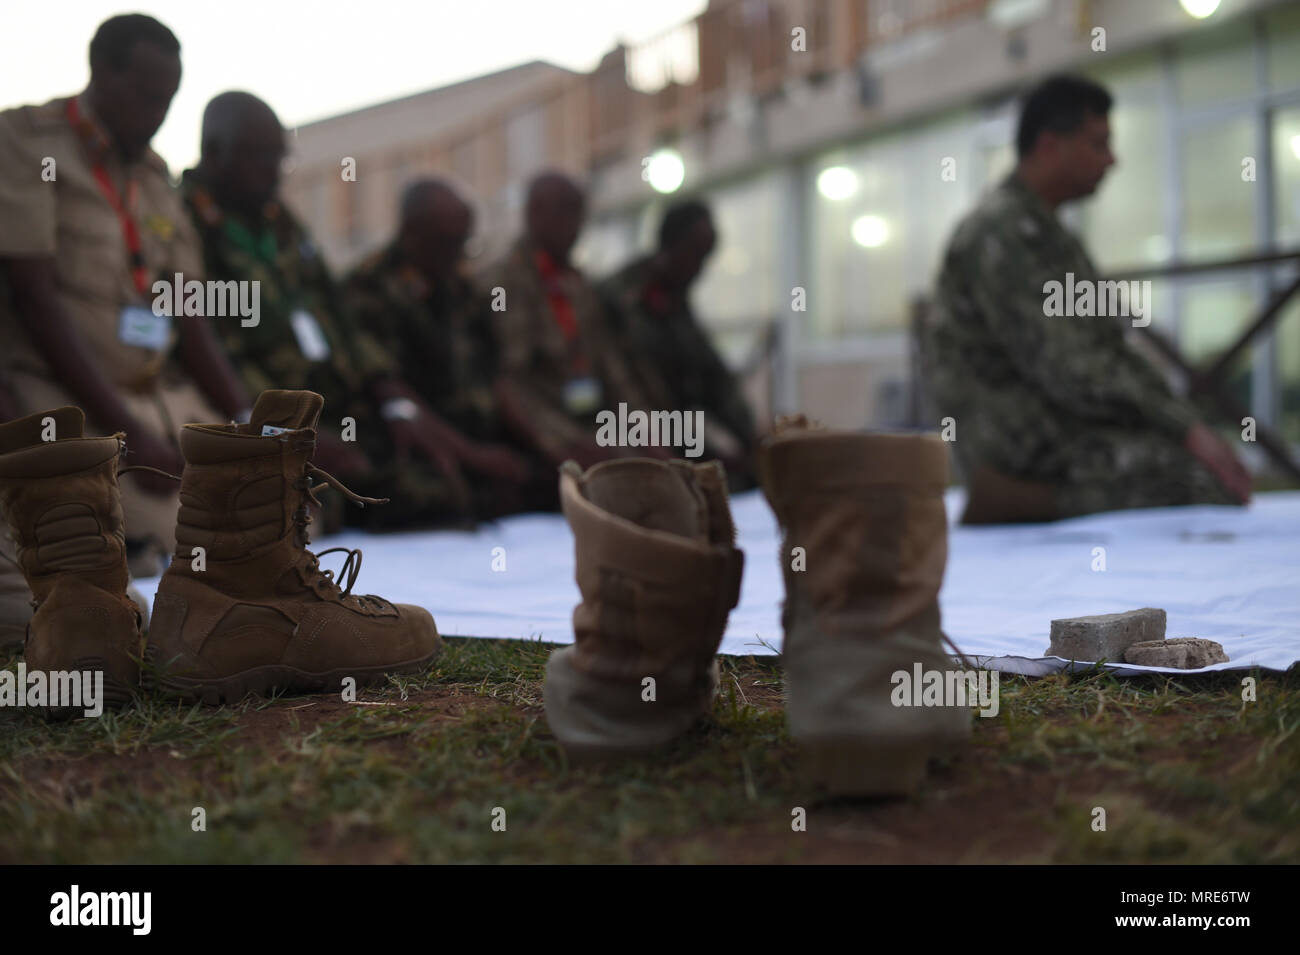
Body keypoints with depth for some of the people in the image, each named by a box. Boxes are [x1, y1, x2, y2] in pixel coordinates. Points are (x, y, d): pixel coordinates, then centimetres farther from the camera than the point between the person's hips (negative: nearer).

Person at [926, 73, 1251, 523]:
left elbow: (1106, 352, 18)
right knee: (1215, 485, -19)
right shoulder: (1004, 233, -13)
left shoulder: (1044, 232, 20)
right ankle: (1021, 505, -12)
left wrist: (1185, 423, 6)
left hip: (1062, 430, 10)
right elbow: (1070, 370, -20)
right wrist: (1185, 429, -17)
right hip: (1030, 449, -10)